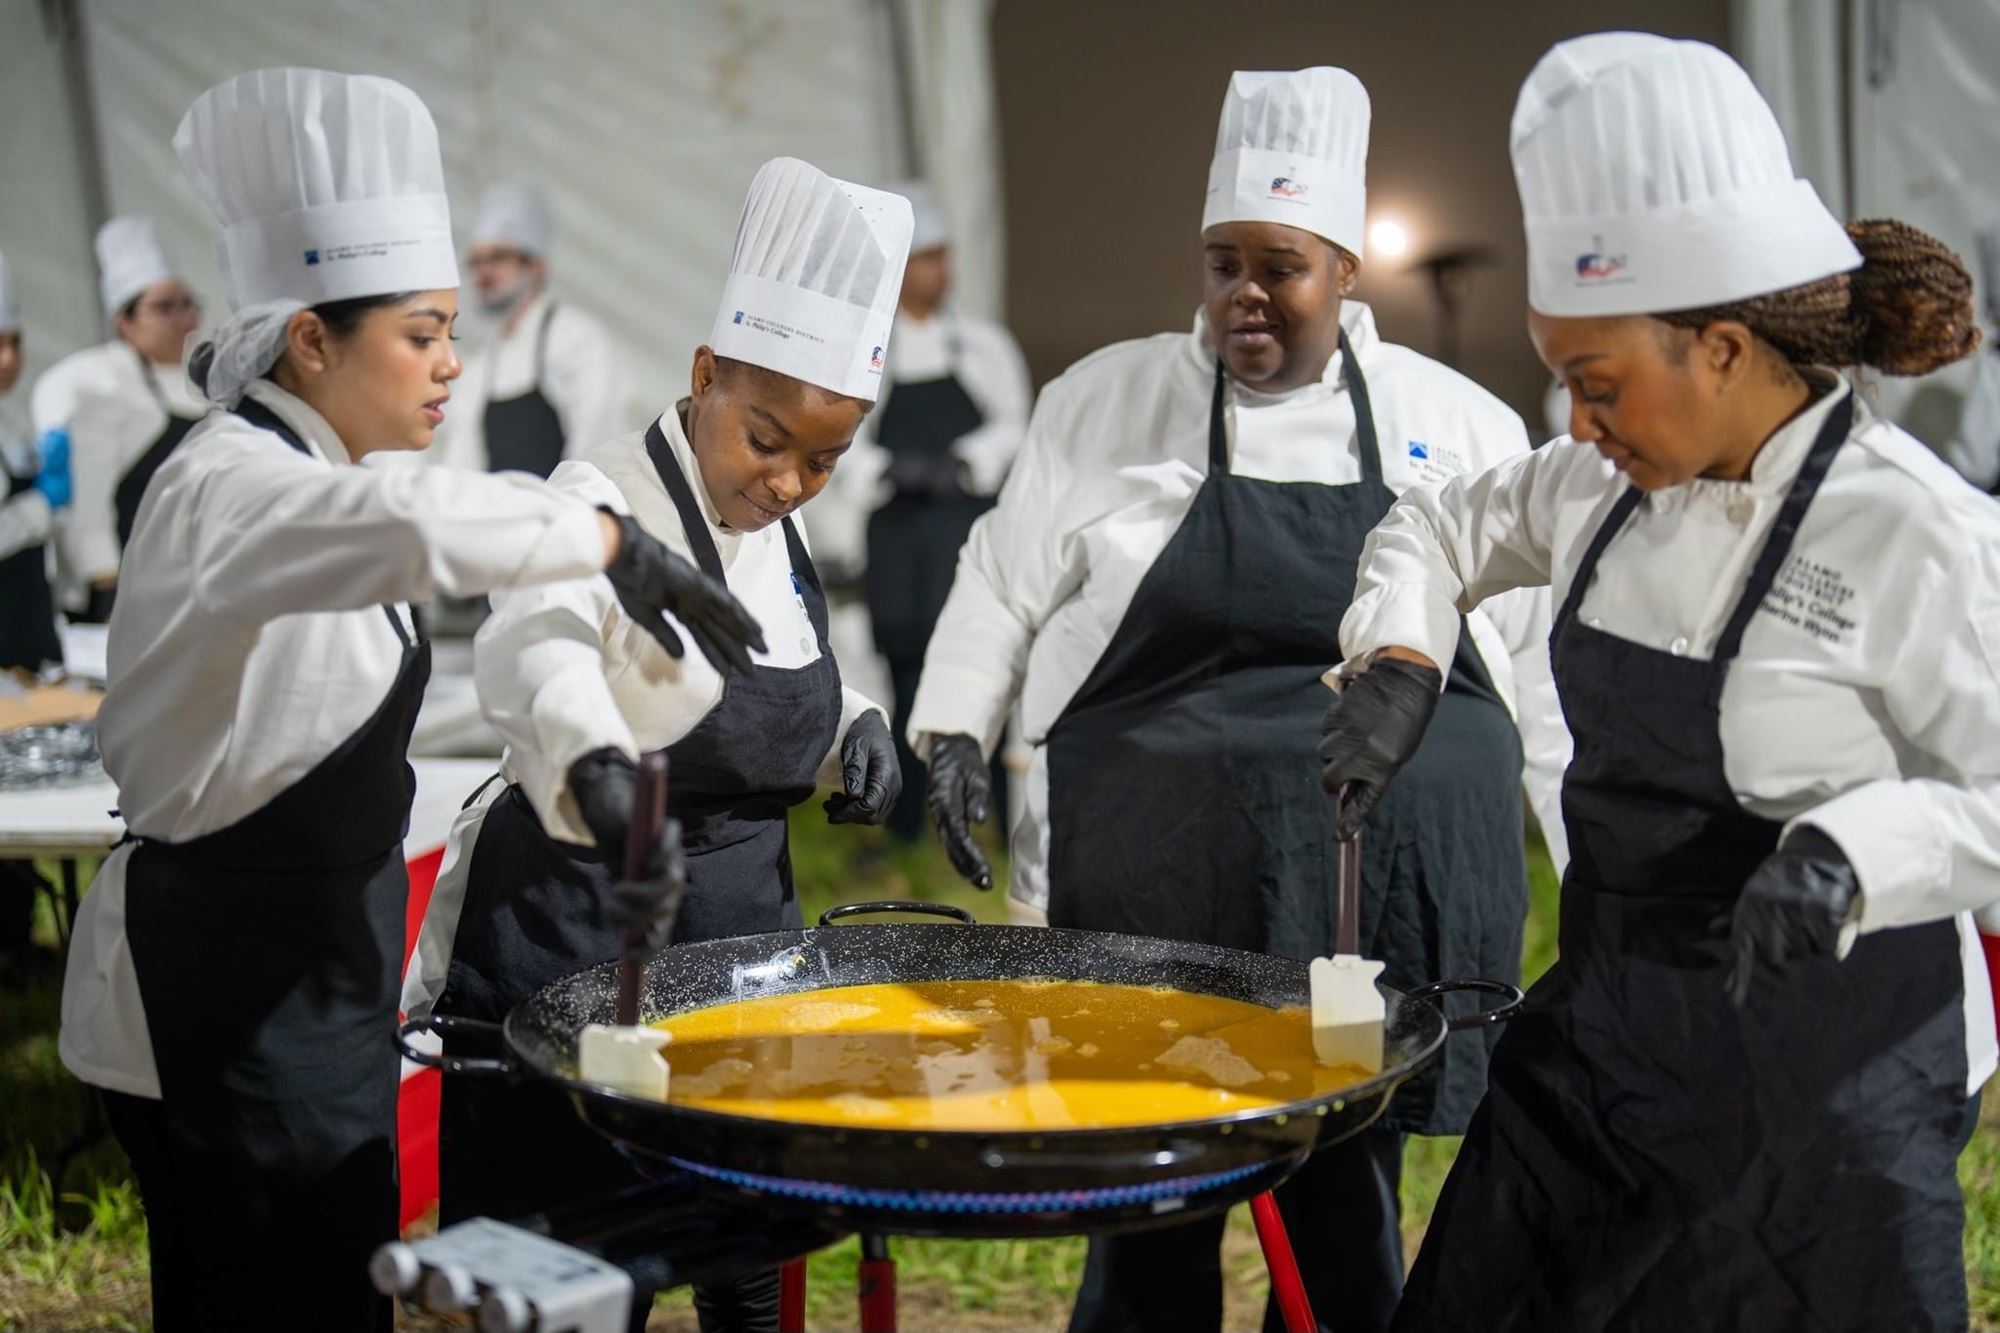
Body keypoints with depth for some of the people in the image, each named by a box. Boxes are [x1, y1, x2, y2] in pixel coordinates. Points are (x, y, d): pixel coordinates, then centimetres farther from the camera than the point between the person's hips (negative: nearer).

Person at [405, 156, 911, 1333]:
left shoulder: (774, 527, 5)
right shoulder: (609, 500, -20)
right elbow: (536, 644, -42)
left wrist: (854, 726, -2)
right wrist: (597, 766, -62)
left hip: (742, 915, 8)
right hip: (576, 933, -7)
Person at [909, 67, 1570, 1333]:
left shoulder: (1463, 426, 7)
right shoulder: (1108, 402, 5)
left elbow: (1540, 658, 12)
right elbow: (1005, 584, 13)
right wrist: (955, 731, 2)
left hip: (1392, 894, 1)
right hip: (1163, 896, 0)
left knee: (1352, 1205, 8)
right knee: (1155, 1208, 6)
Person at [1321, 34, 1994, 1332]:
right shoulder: (1613, 487, 2)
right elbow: (1442, 526, 18)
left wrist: (1849, 851, -35)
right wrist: (1400, 662, 0)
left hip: (1819, 1079, -7)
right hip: (1606, 1034, 7)